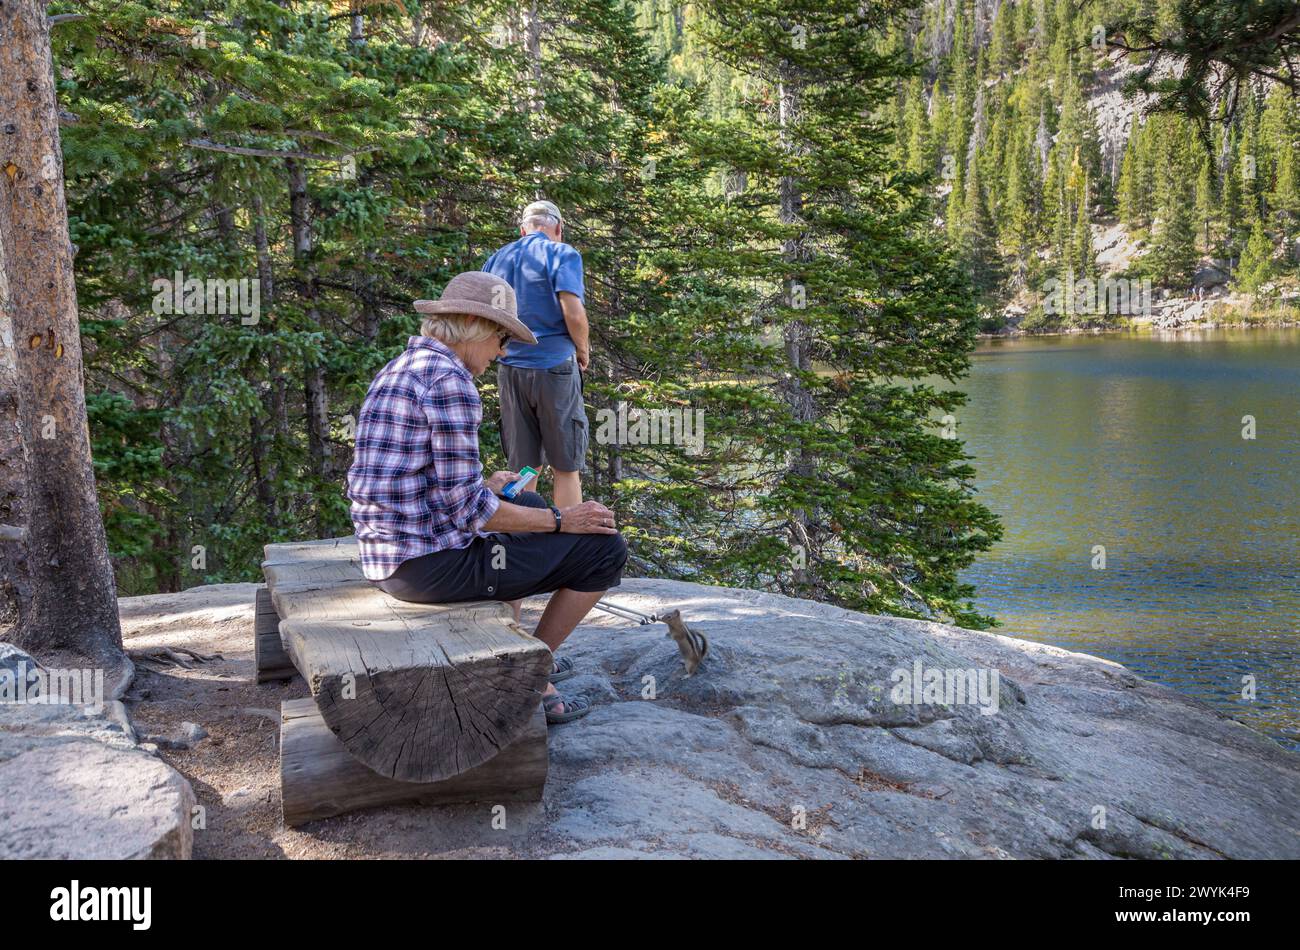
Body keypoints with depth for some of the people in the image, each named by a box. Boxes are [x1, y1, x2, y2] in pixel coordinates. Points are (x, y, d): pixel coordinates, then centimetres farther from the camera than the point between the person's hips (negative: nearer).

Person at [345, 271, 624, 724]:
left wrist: (486, 486, 27)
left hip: (388, 558, 10)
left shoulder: (398, 371, 13)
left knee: (529, 504, 34)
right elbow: (467, 509, -20)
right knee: (606, 548, 1)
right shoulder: (451, 381, -18)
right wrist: (560, 520, -8)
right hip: (434, 561, -10)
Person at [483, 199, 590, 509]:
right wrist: (583, 351, 1)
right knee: (566, 468, 2)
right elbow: (573, 313, -15)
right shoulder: (562, 254, -3)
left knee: (523, 468, 11)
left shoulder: (496, 259, 14)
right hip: (555, 367, -5)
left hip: (510, 369, 5)